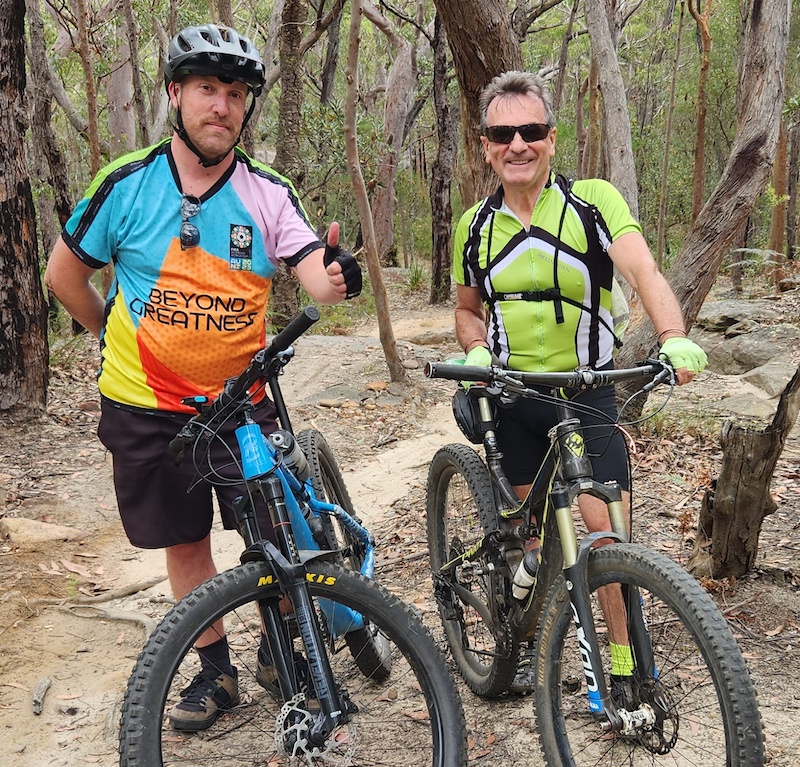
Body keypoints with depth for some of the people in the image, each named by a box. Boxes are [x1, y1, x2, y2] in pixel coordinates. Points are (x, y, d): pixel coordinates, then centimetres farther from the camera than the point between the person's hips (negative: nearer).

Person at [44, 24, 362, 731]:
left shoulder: (268, 195, -6)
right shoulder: (128, 184, -8)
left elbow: (317, 278, -18)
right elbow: (64, 273, 5)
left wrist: (339, 278, -41)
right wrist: (119, 339, 10)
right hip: (147, 406, 0)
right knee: (186, 542, 10)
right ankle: (216, 671, 28)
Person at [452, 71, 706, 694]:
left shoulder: (594, 200, -10)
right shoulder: (475, 225, 3)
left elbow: (644, 272, -24)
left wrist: (674, 339, -43)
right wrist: (476, 354, -6)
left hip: (586, 391, -3)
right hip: (511, 395, 3)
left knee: (607, 534, -9)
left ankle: (623, 661, 9)